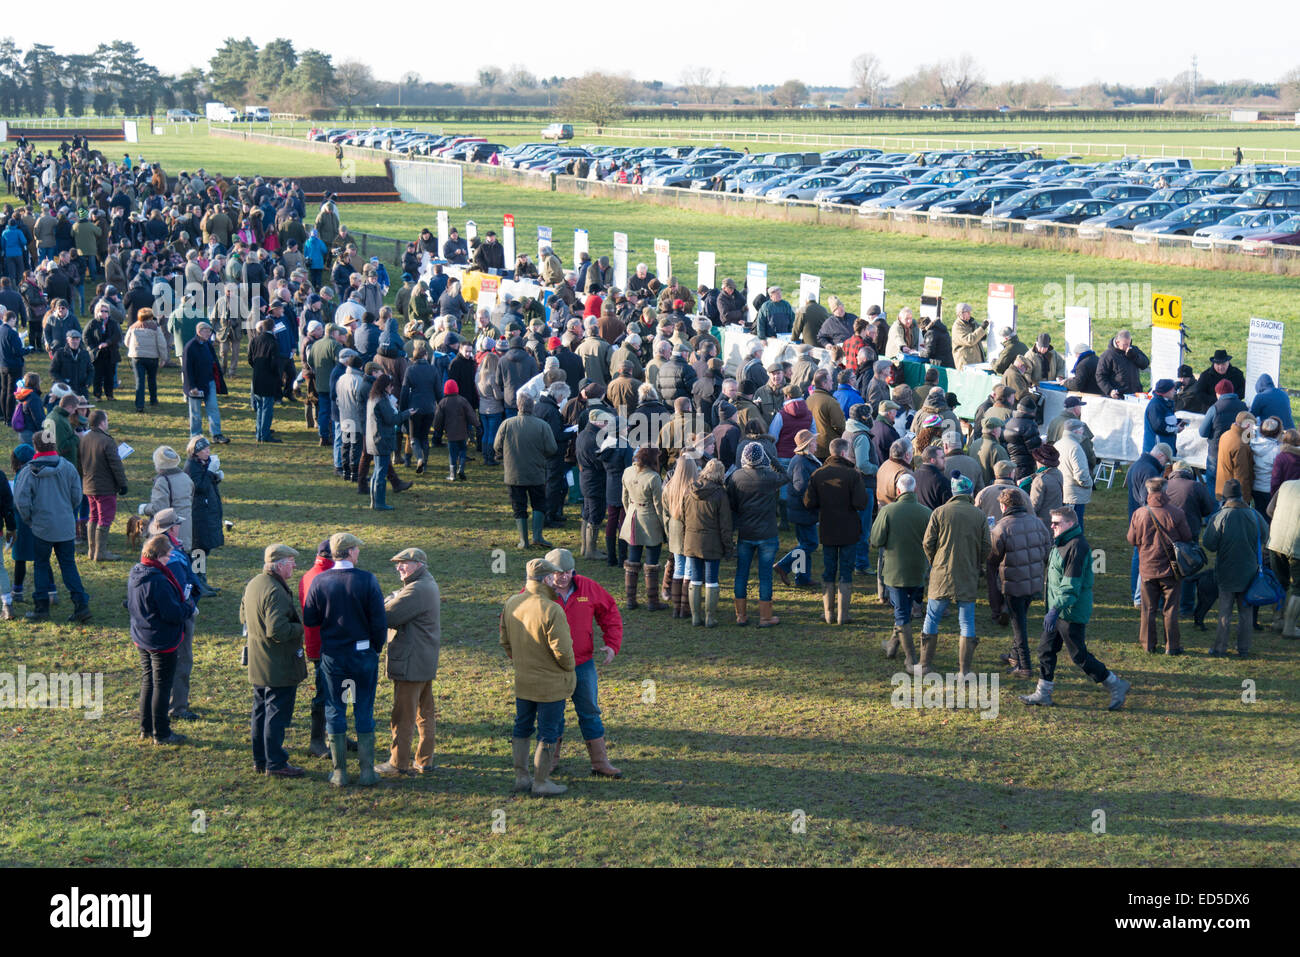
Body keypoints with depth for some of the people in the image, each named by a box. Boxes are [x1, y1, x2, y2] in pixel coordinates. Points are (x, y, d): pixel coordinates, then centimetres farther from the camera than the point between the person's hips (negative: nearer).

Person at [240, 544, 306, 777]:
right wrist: (300, 627, -15)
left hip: (258, 665, 10)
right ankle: (275, 763, 4)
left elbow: (243, 617, 20)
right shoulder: (275, 591, -25)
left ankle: (260, 760, 26)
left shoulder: (252, 584, 7)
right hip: (279, 666, -10)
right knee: (277, 713, -1)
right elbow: (278, 630, -30)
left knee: (261, 711, 17)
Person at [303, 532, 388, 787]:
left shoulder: (319, 581, -7)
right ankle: (367, 771, 11)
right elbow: (380, 622, -11)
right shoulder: (368, 580, -12)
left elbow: (309, 620, -2)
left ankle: (340, 772, 13)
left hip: (332, 655, 1)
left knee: (335, 711, 10)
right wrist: (376, 648, 5)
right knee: (364, 712, 9)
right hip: (363, 653, -1)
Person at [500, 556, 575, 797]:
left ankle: (521, 776, 27)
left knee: (522, 727, 19)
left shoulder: (511, 604, -2)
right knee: (548, 732, 6)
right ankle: (541, 782, 13)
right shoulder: (551, 610, -25)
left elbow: (505, 641, 8)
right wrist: (570, 668, -3)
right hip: (551, 683, -7)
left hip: (522, 680, 7)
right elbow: (562, 650, -23)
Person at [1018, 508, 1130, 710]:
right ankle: (1043, 693, 20)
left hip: (1072, 612, -10)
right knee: (1046, 649, 11)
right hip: (1058, 609, 10)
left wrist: (1055, 610, -32)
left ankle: (1116, 686, 8)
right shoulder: (1061, 543, 12)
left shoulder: (1076, 546, -21)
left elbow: (1071, 585, -26)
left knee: (1079, 655, -3)